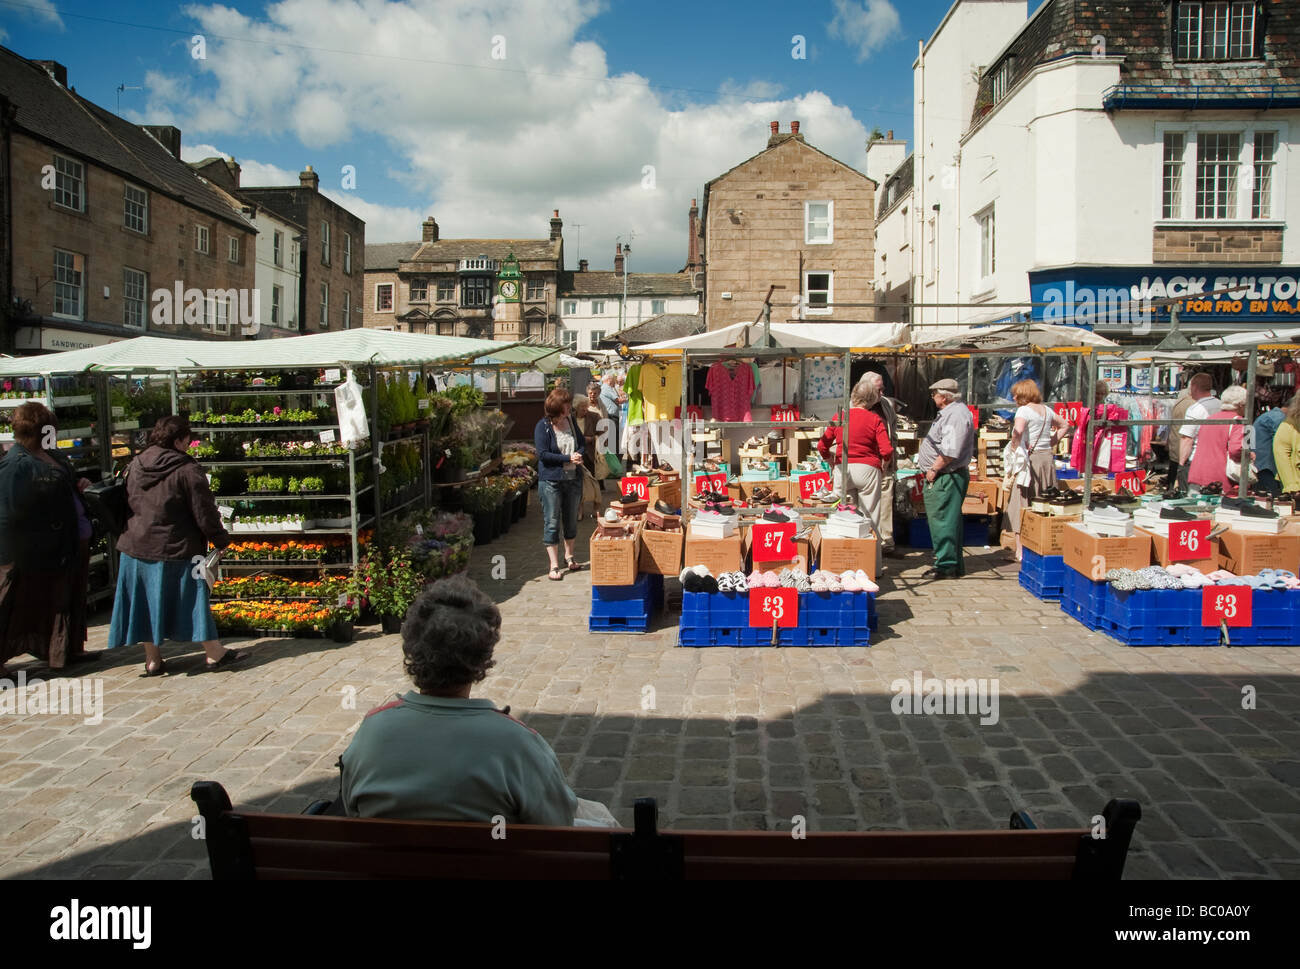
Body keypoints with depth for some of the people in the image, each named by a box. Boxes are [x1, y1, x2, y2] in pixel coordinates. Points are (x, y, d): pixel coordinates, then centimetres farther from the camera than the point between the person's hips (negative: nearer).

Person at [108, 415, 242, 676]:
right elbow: (204, 514, -13)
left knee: (147, 602, 12)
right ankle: (215, 654, 10)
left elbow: (124, 505, 15)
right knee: (192, 599, 4)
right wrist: (221, 539, 0)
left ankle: (152, 659, 20)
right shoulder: (188, 470, -15)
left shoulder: (134, 466, 5)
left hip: (137, 547, 6)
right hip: (175, 547, -5)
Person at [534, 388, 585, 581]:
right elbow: (543, 454, -15)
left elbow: (582, 442, 17)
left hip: (573, 478, 6)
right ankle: (554, 565, 4)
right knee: (552, 522, -2)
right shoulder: (543, 426, -9)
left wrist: (579, 454, -6)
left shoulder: (570, 421, 7)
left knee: (571, 519, 16)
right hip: (551, 480, -6)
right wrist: (568, 458, -19)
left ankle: (569, 556, 33)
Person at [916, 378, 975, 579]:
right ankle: (954, 563, 21)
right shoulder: (950, 412, 17)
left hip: (948, 478, -11)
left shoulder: (956, 415, -17)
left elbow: (950, 451, -25)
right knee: (939, 519, 14)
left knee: (943, 520, -7)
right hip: (941, 477, 11)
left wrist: (934, 469, -17)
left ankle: (947, 566, -3)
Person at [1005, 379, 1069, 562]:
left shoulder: (1024, 410, -9)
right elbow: (1065, 425, 28)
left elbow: (1018, 432, -27)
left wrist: (1013, 451, -14)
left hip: (1029, 460, -7)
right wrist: (1051, 442, 20)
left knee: (1022, 503, -4)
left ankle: (1020, 551, -6)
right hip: (1047, 458, 7)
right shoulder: (1046, 409, 13)